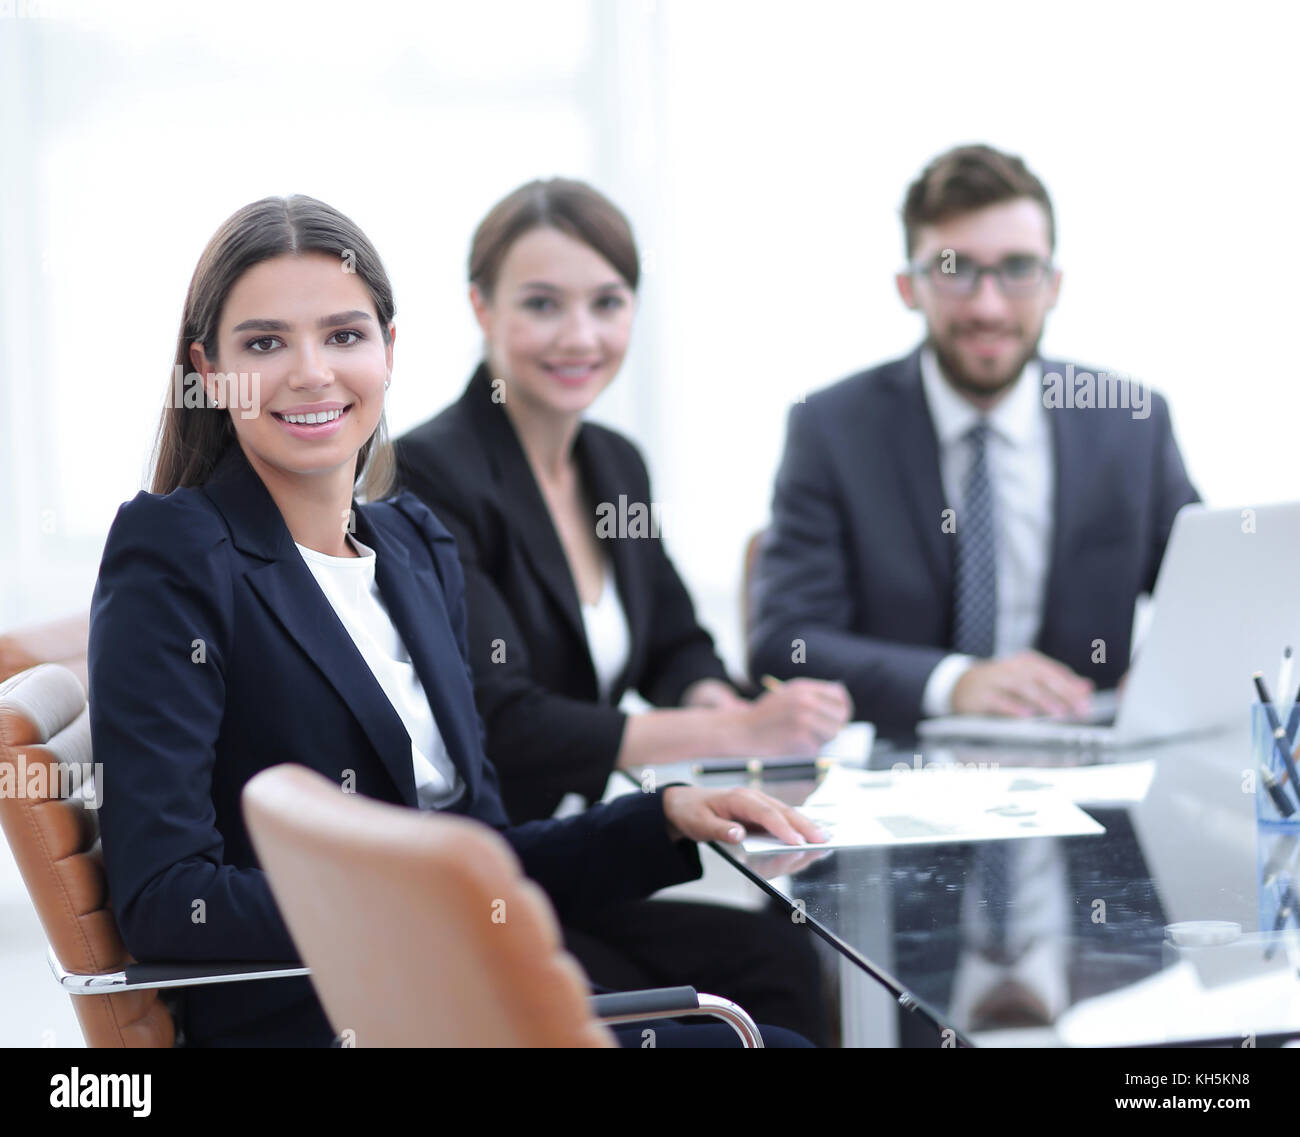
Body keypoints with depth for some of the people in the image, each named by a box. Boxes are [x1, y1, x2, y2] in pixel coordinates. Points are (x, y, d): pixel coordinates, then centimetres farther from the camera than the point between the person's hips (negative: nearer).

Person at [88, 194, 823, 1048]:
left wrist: (668, 819, 5)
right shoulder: (172, 556, -8)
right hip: (301, 1025, -7)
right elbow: (161, 895, -16)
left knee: (780, 1041, -14)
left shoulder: (419, 546, 14)